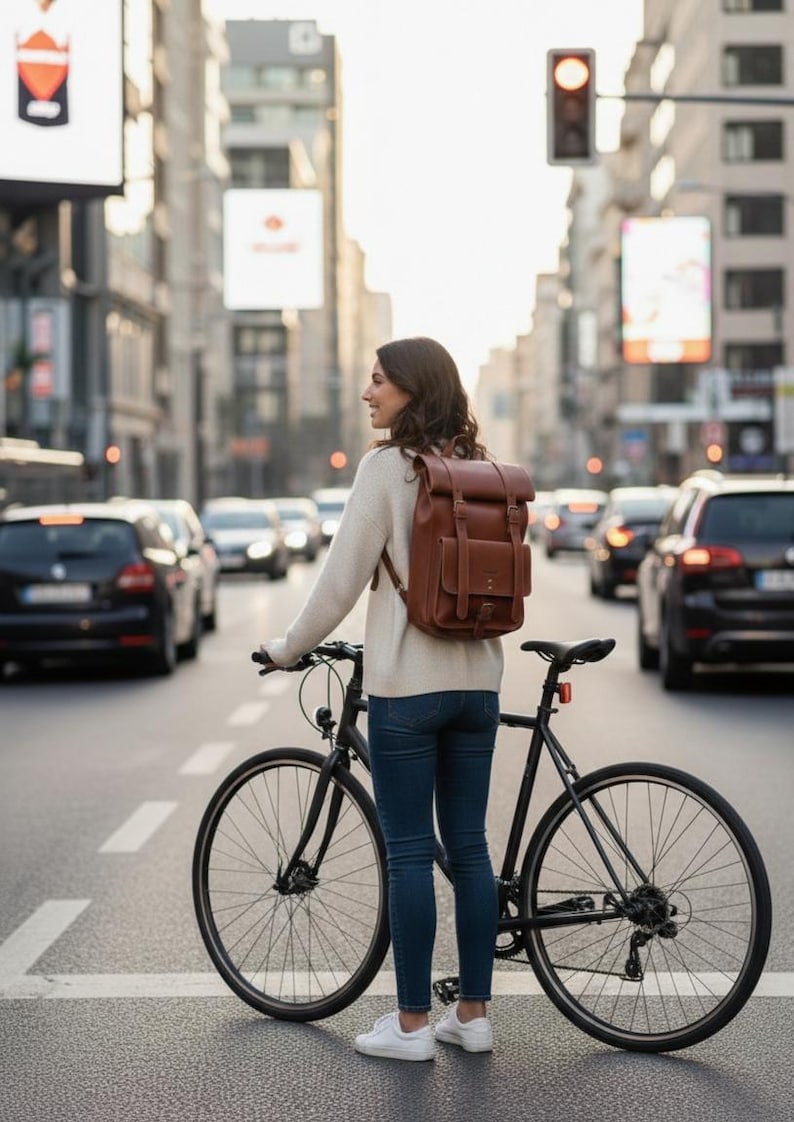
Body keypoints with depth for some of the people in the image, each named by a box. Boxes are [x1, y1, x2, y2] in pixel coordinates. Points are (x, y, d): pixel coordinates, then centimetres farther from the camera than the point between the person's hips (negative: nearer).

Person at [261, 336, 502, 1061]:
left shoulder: (387, 465, -11)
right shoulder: (481, 469, 8)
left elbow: (343, 577, -10)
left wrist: (289, 648, 3)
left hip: (406, 683, -6)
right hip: (479, 678, 6)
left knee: (410, 854, 0)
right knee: (470, 847, 11)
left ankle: (412, 1024, 6)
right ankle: (474, 1014, 17)